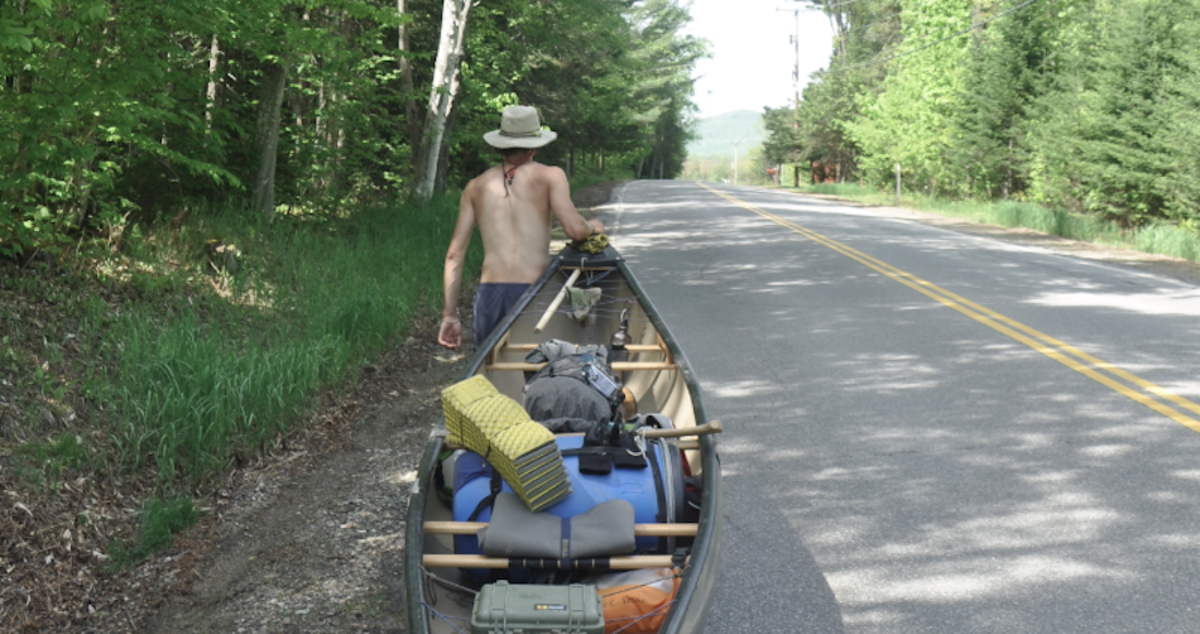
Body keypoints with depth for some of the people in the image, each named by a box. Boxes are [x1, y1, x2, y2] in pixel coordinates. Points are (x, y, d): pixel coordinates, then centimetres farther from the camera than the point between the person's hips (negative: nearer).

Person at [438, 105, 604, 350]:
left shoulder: (476, 186, 14)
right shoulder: (550, 176, 4)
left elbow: (454, 254, 11)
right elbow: (575, 229, -9)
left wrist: (449, 315, 13)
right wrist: (592, 227, 14)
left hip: (489, 295, 3)